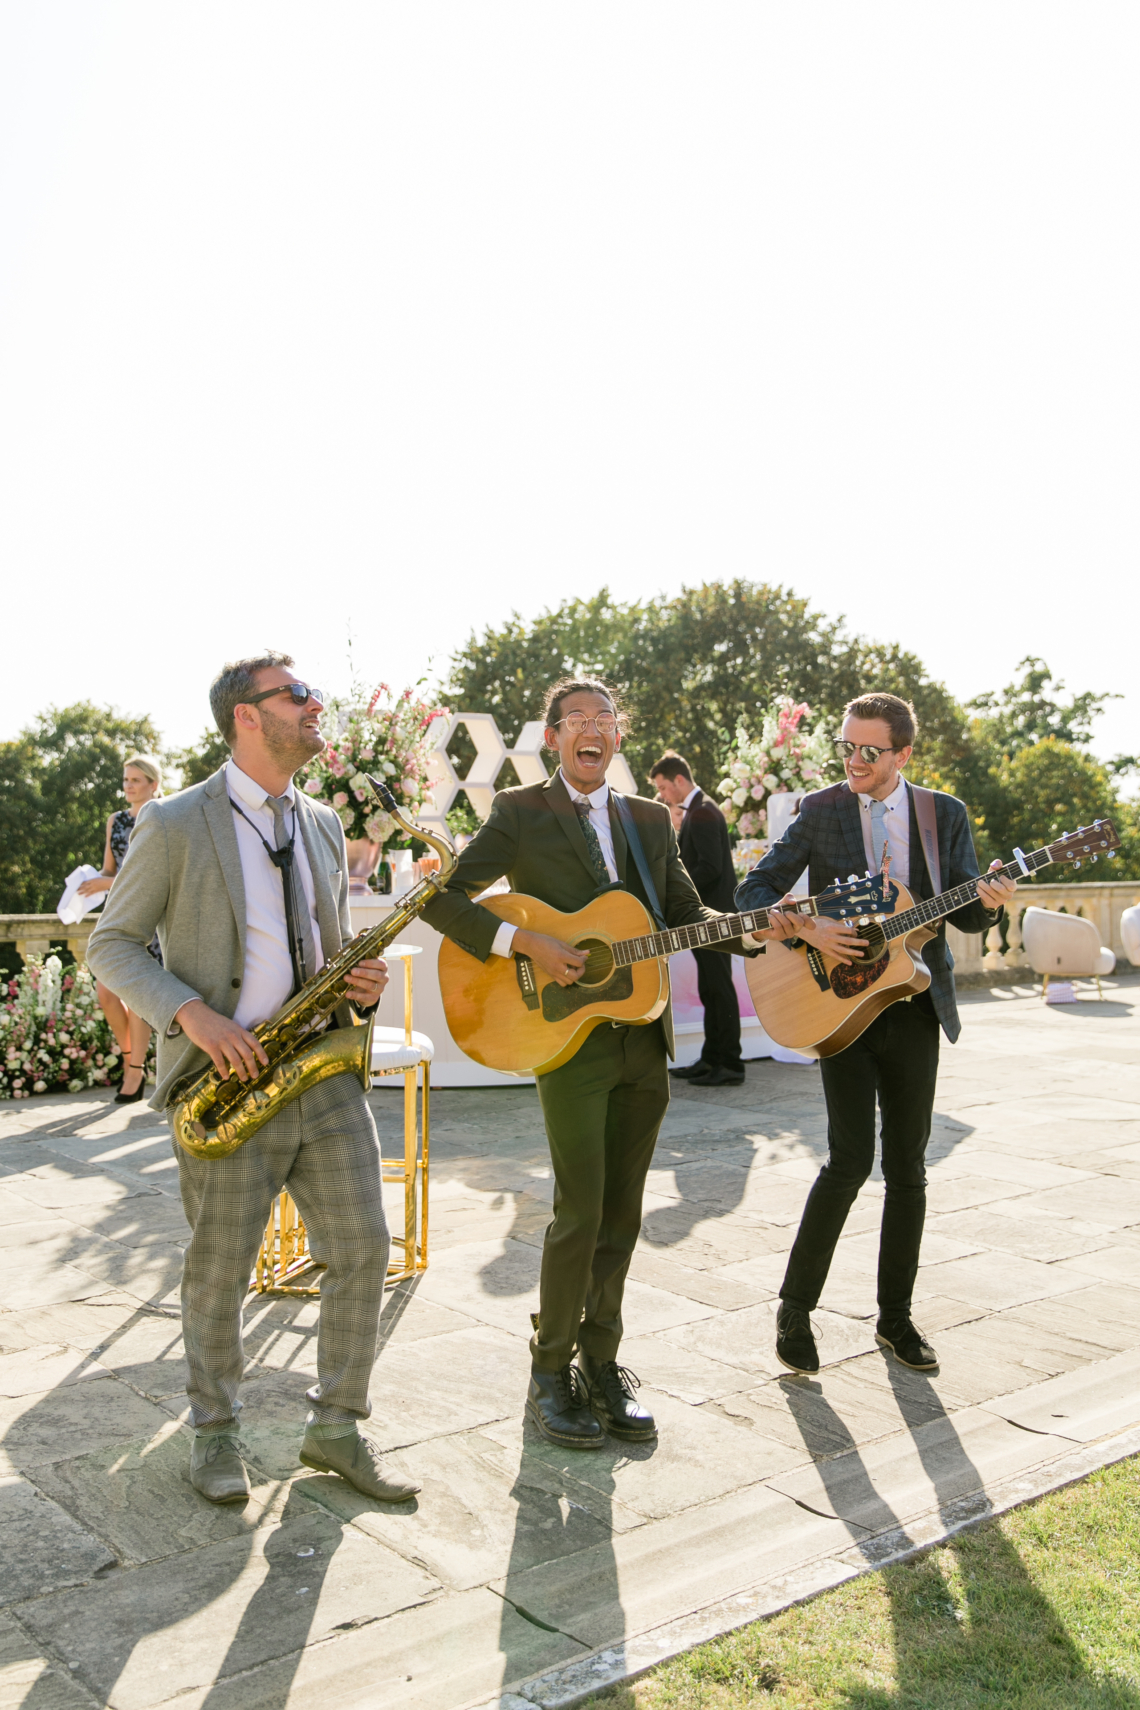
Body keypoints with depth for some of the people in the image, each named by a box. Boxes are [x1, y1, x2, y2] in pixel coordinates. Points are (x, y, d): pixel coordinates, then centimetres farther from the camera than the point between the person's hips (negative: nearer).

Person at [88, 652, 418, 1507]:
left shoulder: (324, 825, 13)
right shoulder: (173, 825, -5)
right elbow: (112, 944, -3)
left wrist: (361, 981, -1)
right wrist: (192, 1013, -18)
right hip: (229, 1079, -5)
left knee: (363, 1249, 3)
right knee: (219, 1270, 6)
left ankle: (337, 1428, 21)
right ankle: (215, 1432, 29)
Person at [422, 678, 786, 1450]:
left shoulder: (651, 819, 14)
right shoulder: (521, 813, -2)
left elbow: (687, 912, 13)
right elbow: (441, 897, -8)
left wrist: (756, 930, -6)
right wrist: (526, 943, -18)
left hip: (643, 1040, 5)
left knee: (622, 1213, 11)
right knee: (580, 1212, -4)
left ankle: (602, 1364, 26)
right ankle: (551, 1373, 15)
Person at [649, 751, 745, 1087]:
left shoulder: (702, 813, -16)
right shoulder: (696, 810, 16)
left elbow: (711, 867, -23)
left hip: (713, 914, -10)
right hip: (706, 912, 10)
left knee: (719, 989, -5)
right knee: (711, 990, 14)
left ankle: (730, 1065, 0)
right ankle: (712, 1059, 21)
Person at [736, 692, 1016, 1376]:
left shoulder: (946, 814, 6)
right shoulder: (820, 811, 0)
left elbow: (964, 914, 7)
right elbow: (755, 890, -2)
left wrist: (989, 903, -15)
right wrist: (807, 929, -18)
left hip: (915, 1006, 3)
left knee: (908, 1168, 8)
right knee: (851, 1160, -9)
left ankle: (896, 1315, 24)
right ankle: (796, 1307, 8)